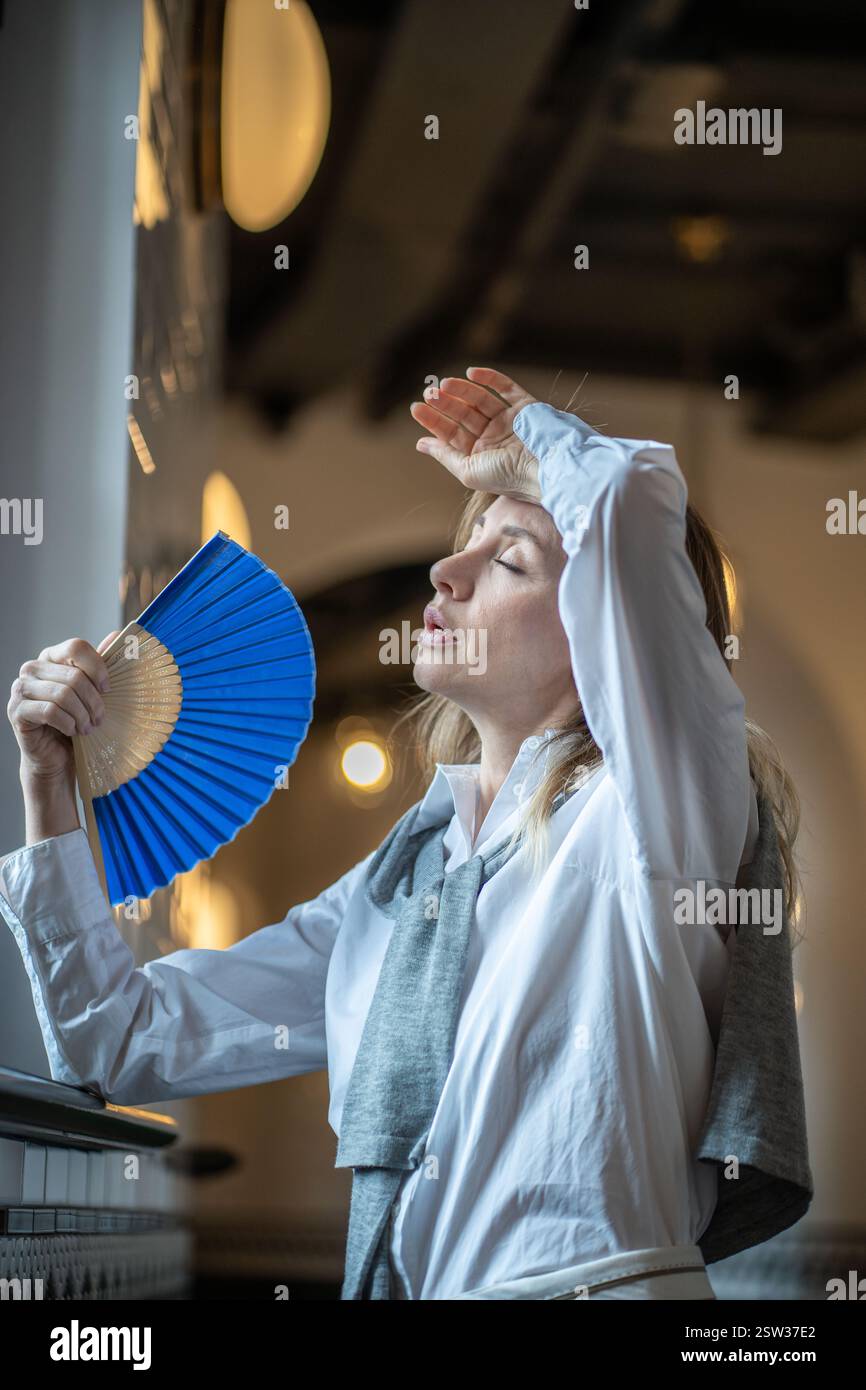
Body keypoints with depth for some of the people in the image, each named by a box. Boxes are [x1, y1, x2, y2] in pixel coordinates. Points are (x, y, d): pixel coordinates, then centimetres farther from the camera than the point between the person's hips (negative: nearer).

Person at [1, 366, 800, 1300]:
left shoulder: (644, 816, -3)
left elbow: (628, 490, -19)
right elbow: (123, 1042, 18)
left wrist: (521, 439, 3)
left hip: (594, 1278, -6)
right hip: (405, 1284, 6)